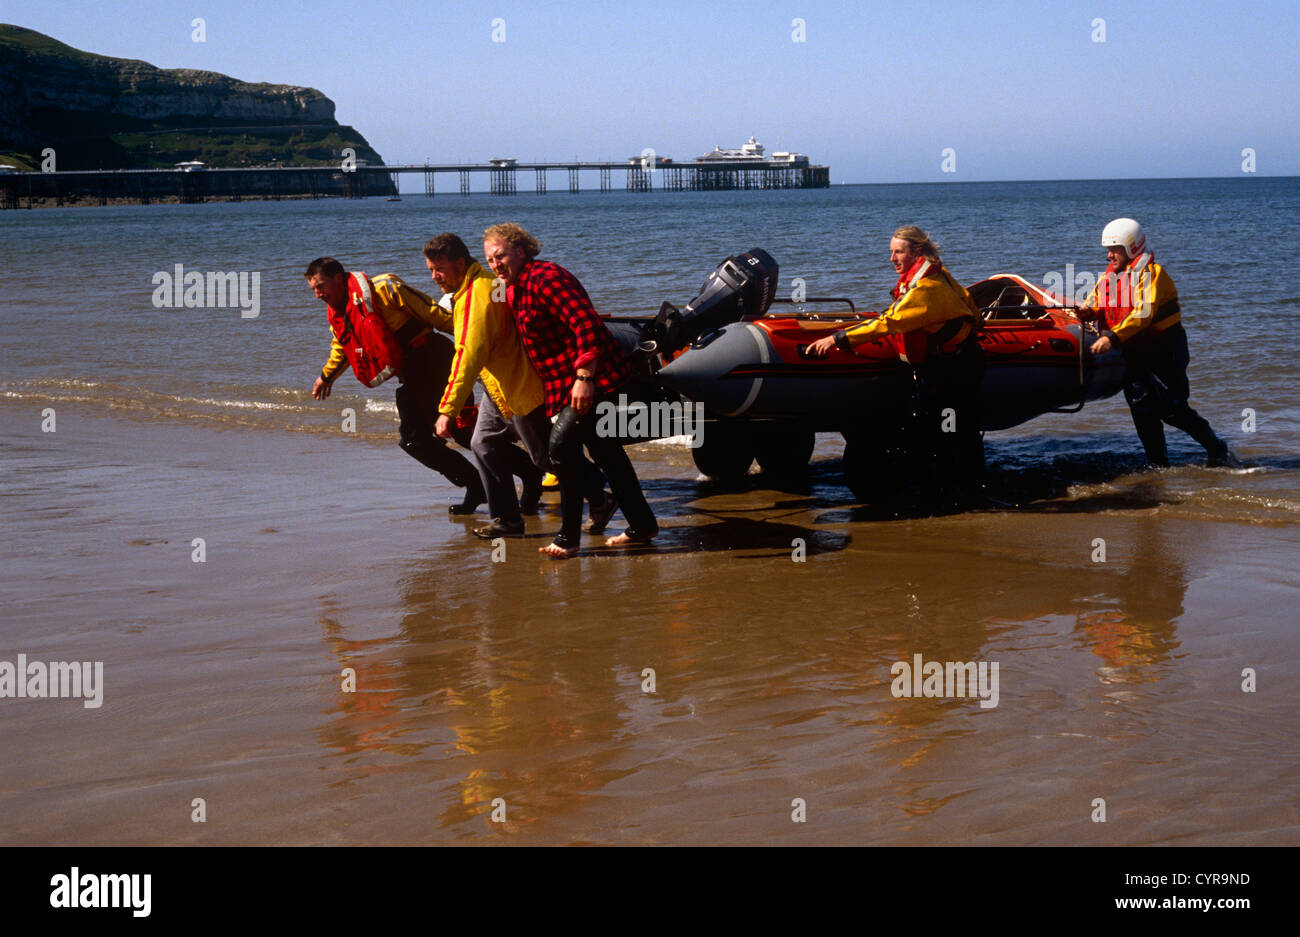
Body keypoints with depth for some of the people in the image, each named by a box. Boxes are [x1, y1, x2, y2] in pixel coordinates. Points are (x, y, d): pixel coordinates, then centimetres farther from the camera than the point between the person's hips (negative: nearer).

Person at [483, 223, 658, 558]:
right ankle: (642, 526, 26)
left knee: (563, 443, -17)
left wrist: (585, 376, -30)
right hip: (570, 384, 11)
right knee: (604, 452, 16)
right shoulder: (517, 289, 14)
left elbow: (586, 322, -27)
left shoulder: (544, 278, -18)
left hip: (591, 381, -11)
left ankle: (568, 537, -10)